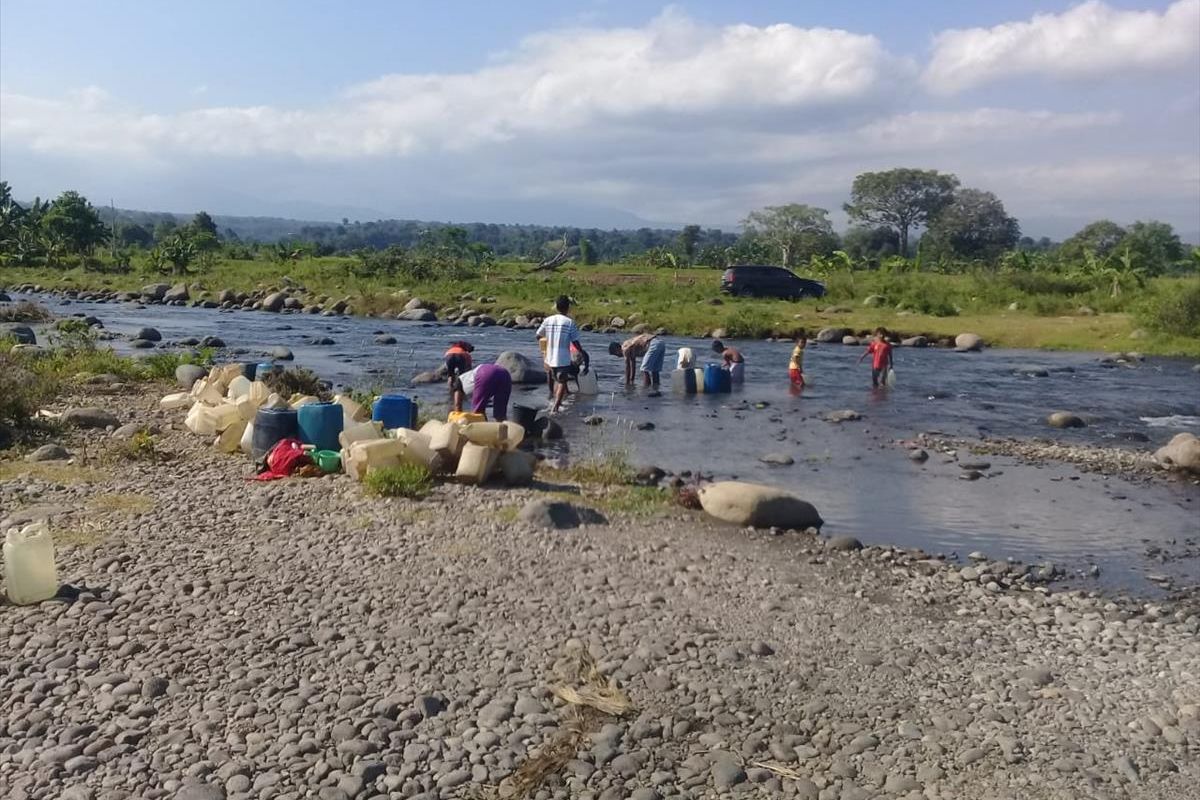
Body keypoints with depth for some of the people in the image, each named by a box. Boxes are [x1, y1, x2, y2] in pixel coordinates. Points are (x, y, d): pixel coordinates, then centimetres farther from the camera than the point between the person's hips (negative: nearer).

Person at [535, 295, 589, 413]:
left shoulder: (547, 320, 0)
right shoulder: (570, 322, -10)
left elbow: (538, 336, 9)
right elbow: (575, 342, -11)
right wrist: (583, 353, 1)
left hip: (550, 358, 4)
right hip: (563, 359, -4)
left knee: (557, 380, 23)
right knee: (562, 382, 4)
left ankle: (556, 402, 30)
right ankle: (556, 406, -8)